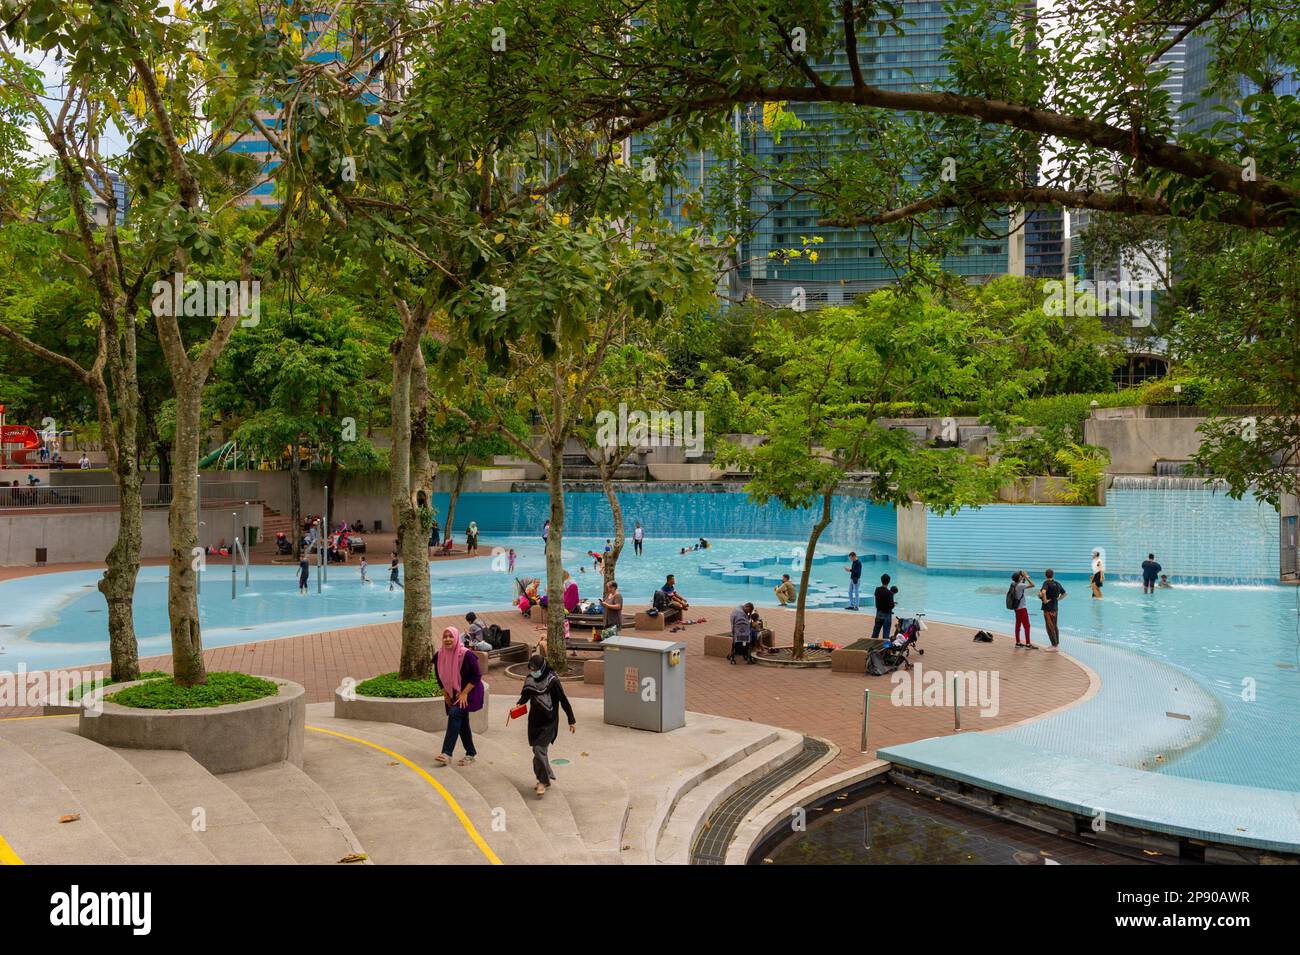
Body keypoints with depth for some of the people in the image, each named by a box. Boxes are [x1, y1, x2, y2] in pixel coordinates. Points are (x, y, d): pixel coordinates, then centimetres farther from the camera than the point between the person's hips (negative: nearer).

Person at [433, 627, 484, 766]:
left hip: (469, 691, -6)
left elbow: (476, 676, -16)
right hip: (453, 693, 6)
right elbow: (440, 678, 10)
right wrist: (446, 695, 5)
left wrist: (464, 693, -19)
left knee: (455, 713, -24)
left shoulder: (466, 655, -21)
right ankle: (471, 753, 27)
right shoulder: (439, 656, -5)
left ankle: (447, 753, -27)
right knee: (461, 722, 10)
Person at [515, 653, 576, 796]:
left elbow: (564, 701, -12)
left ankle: (543, 781, 1)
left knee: (539, 750, -12)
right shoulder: (530, 679, 0)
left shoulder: (552, 681, -17)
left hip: (548, 722, -6)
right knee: (537, 750, 11)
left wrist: (572, 721, -8)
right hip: (534, 720, 6)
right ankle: (546, 778, 27)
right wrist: (518, 704, -6)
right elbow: (525, 695, 15)